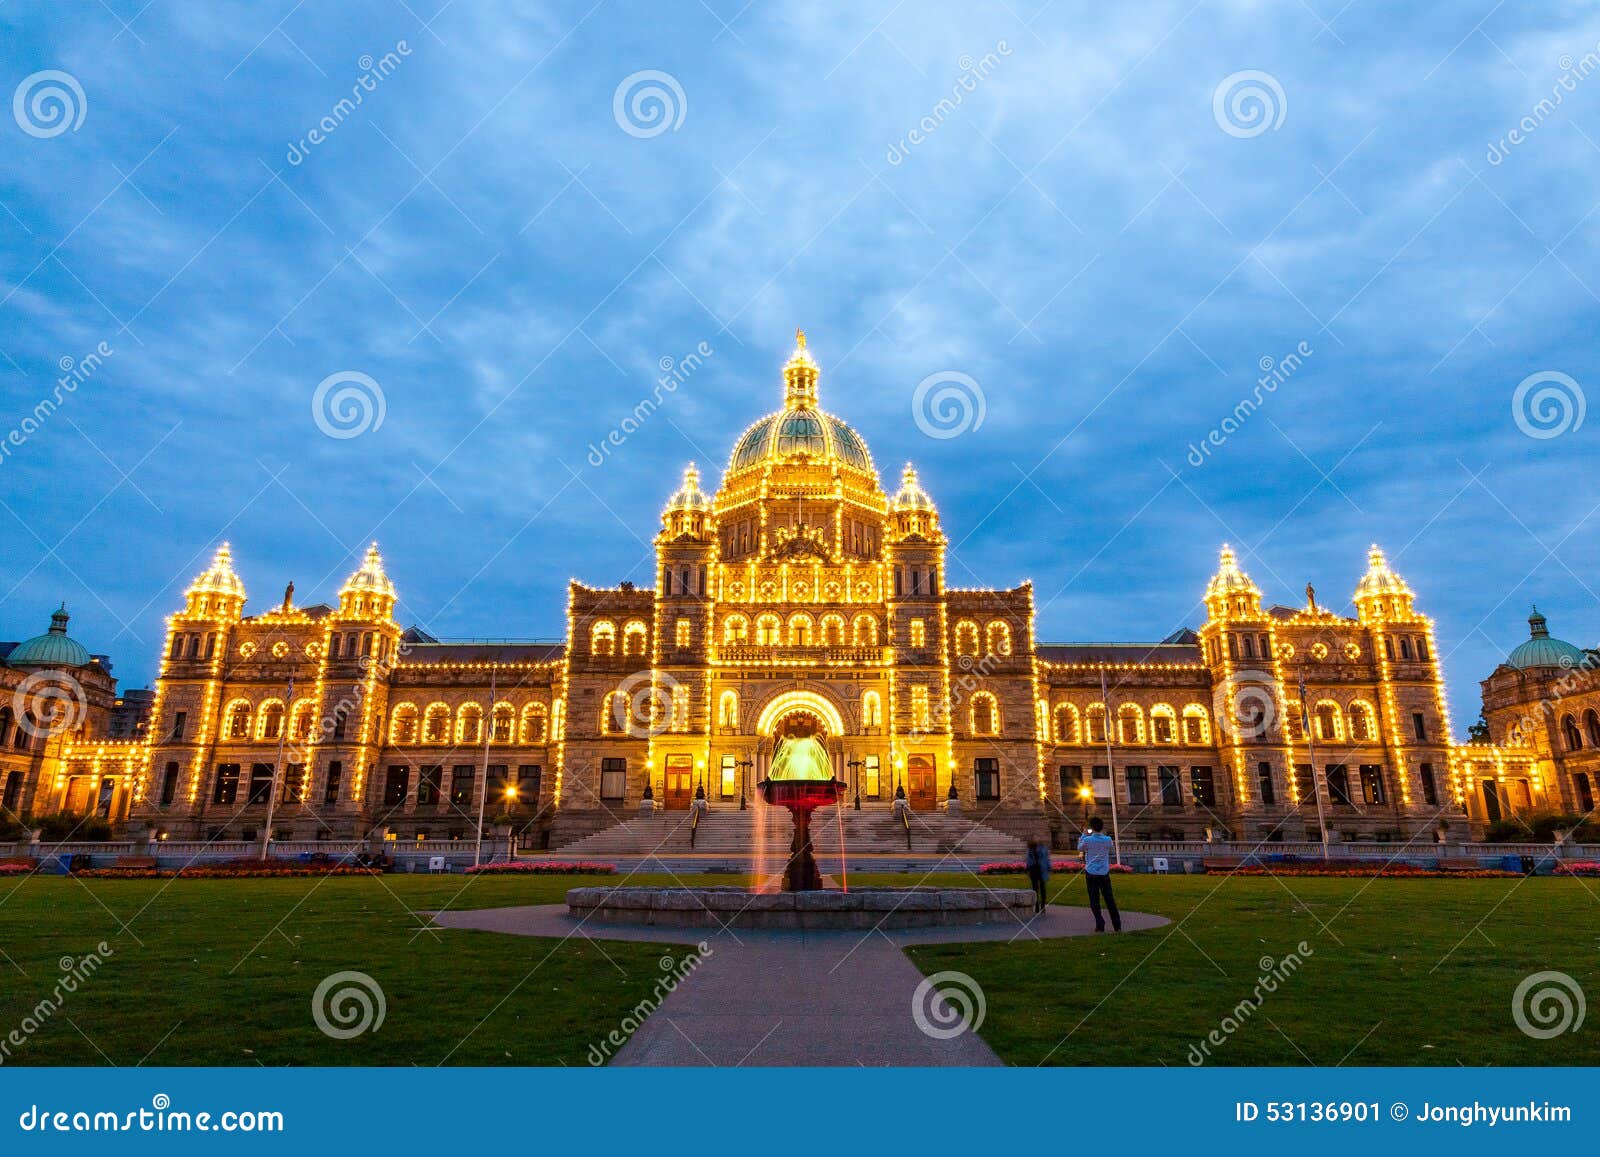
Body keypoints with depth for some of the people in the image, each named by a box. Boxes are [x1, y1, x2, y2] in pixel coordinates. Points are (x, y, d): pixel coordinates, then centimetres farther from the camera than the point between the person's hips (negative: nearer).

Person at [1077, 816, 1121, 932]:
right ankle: (1117, 925, 12)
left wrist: (1083, 835, 16)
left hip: (1091, 873, -2)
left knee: (1094, 900, 4)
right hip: (1104, 873, 2)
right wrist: (1103, 834, 17)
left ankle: (1100, 925, 0)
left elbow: (1080, 848, 9)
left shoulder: (1087, 840, -11)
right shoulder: (1107, 839, -5)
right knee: (1109, 899, 10)